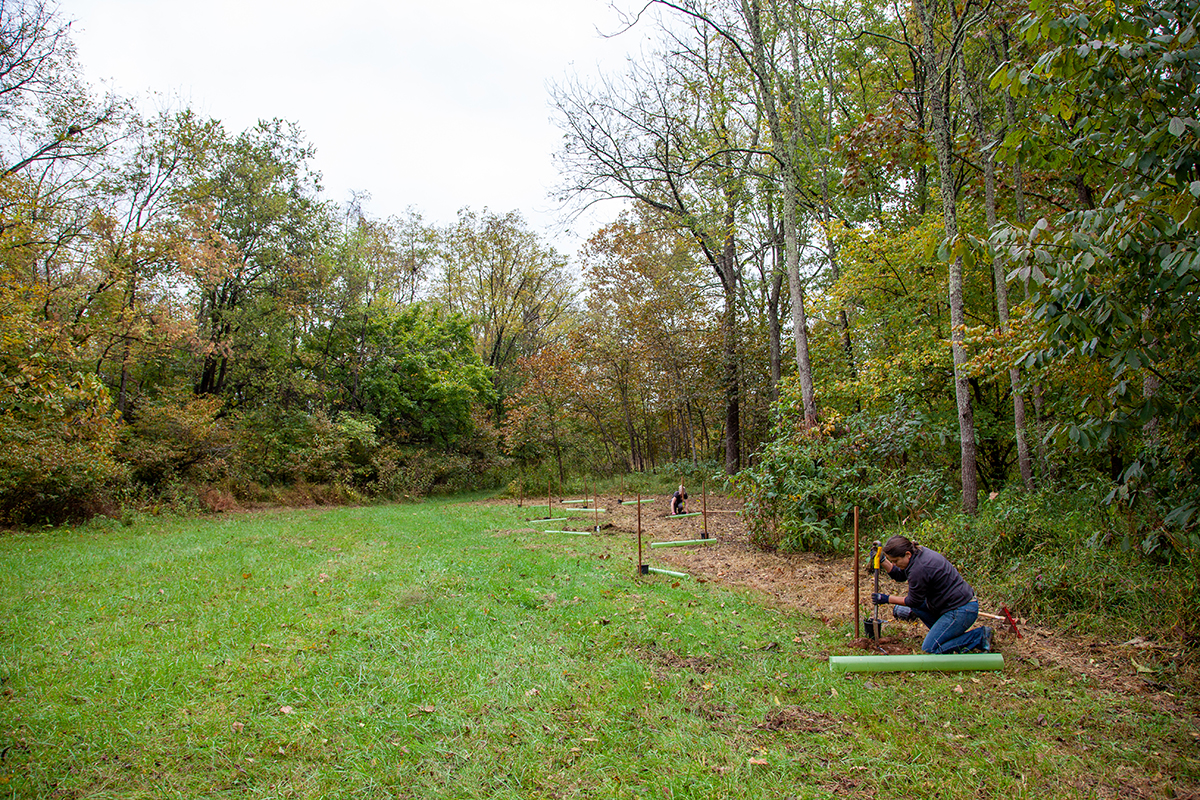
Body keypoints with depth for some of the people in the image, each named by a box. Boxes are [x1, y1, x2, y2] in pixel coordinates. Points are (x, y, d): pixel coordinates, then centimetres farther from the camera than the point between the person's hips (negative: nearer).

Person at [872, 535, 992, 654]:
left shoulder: (919, 569, -26)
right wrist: (882, 560, 6)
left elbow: (914, 601, -10)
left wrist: (887, 599, 0)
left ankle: (980, 636, -3)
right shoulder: (919, 552, 2)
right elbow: (899, 575, 16)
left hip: (962, 611, -10)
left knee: (929, 648, -6)